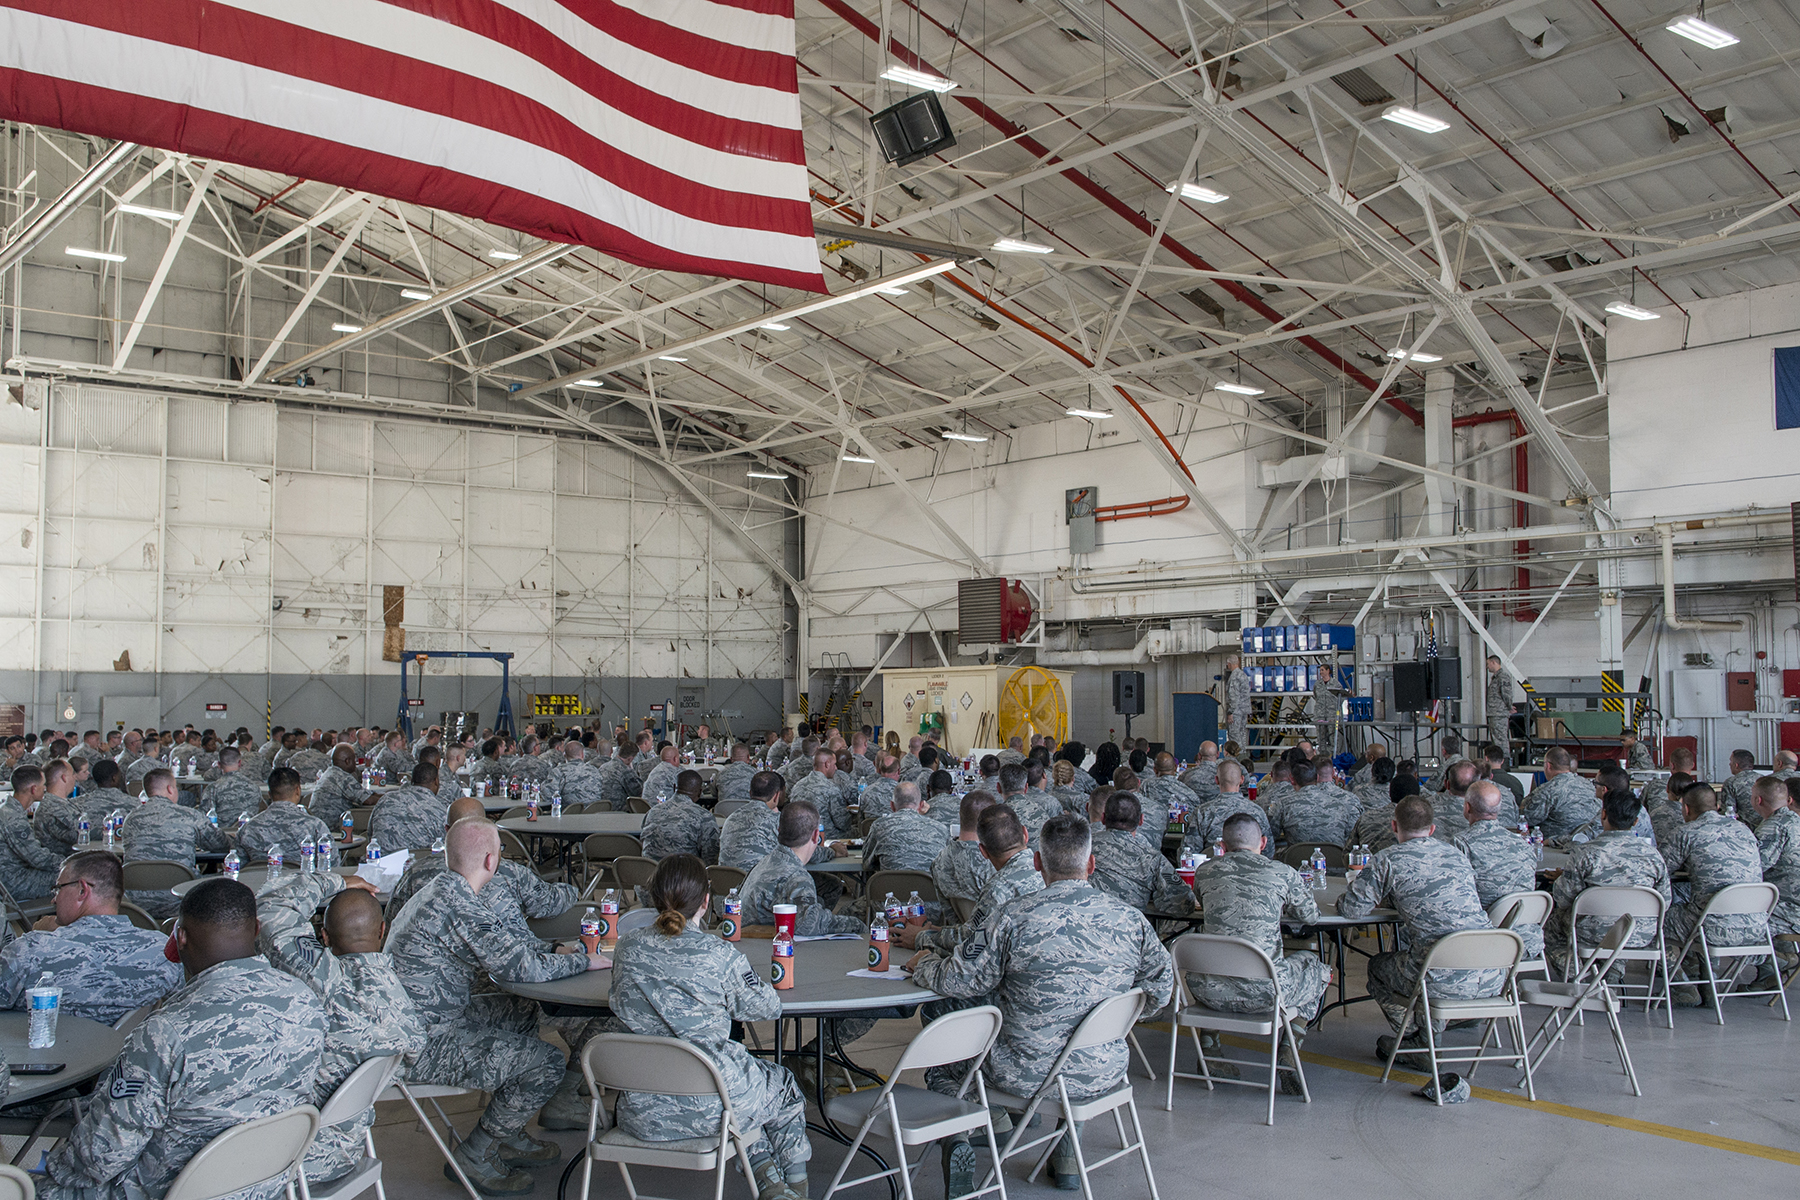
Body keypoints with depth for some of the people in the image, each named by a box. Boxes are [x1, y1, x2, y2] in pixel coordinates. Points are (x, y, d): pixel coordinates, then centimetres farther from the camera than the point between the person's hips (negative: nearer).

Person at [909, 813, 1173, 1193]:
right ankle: (1067, 1155, 35)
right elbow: (1160, 991, 6)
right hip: (1103, 1075, 4)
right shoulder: (1131, 920, -6)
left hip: (1026, 1075, -3)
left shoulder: (1014, 917, -18)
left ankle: (956, 1137, -2)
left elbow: (960, 980, -11)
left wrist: (922, 965, 11)